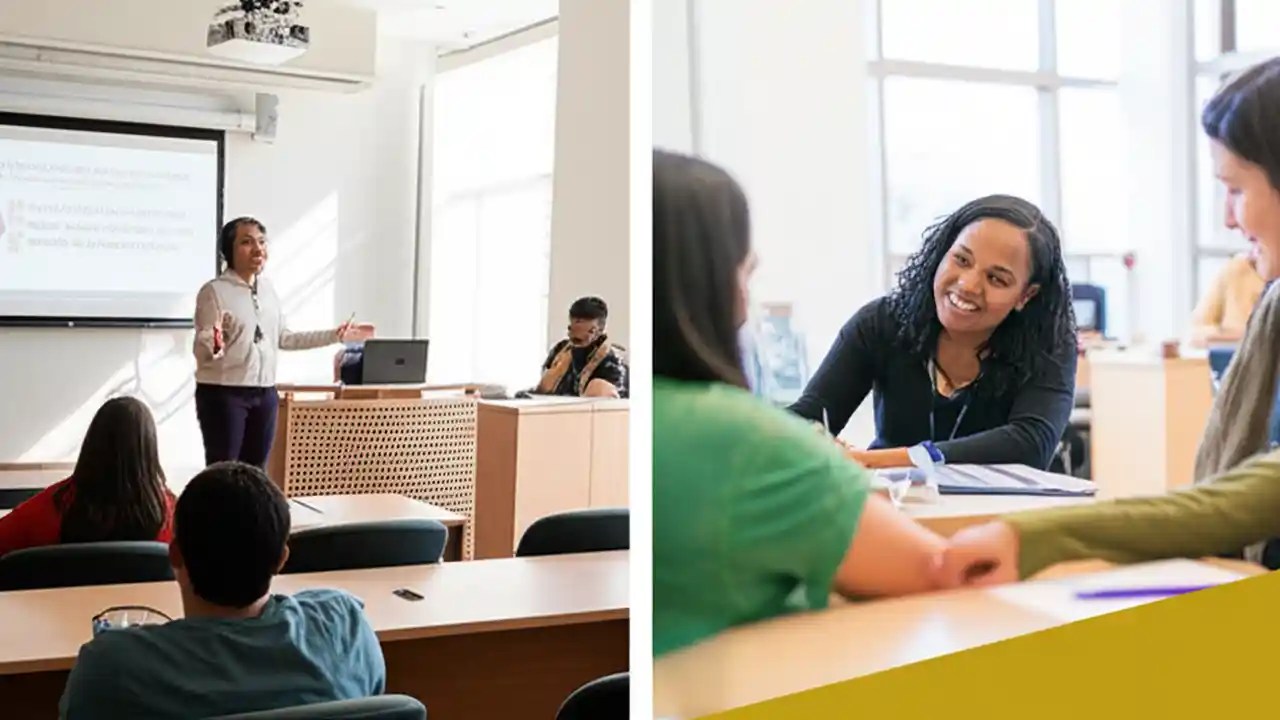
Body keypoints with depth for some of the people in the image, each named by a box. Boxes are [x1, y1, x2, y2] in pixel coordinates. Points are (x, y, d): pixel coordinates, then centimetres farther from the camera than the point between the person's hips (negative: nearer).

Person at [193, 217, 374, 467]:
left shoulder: (267, 289, 10)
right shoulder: (214, 291, -10)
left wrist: (336, 335, 15)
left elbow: (284, 339, 16)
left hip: (264, 394, 6)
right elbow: (202, 350, -12)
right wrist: (213, 346, -36)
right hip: (223, 394, -6)